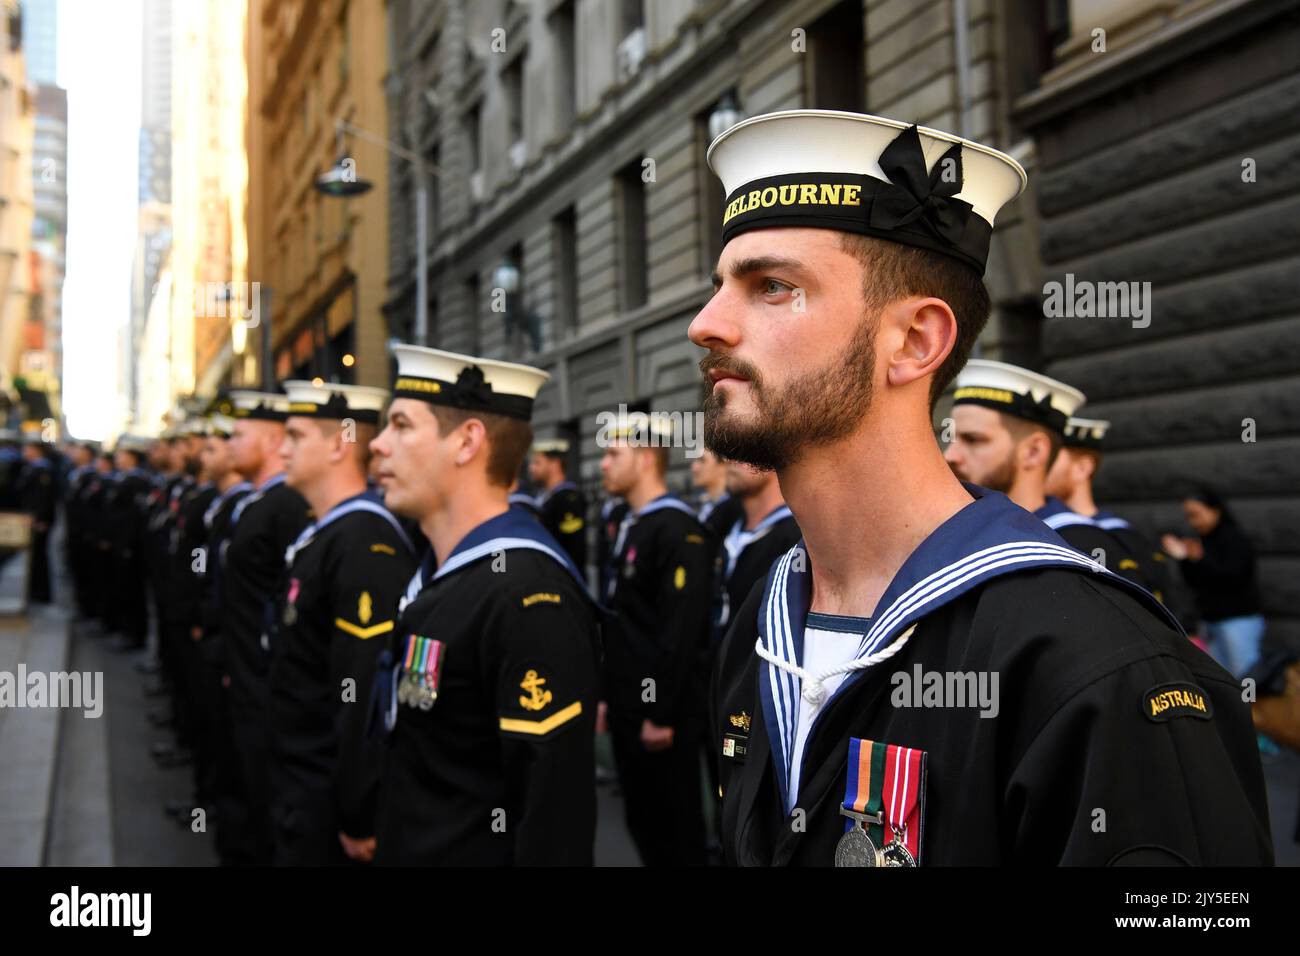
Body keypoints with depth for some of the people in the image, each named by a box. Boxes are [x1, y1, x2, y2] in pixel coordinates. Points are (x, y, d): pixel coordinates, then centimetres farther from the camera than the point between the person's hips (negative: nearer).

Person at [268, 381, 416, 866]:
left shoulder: (367, 544, -22)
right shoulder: (322, 534, 9)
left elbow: (371, 694, -26)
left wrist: (359, 817, -22)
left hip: (331, 802, -9)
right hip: (300, 787, 9)